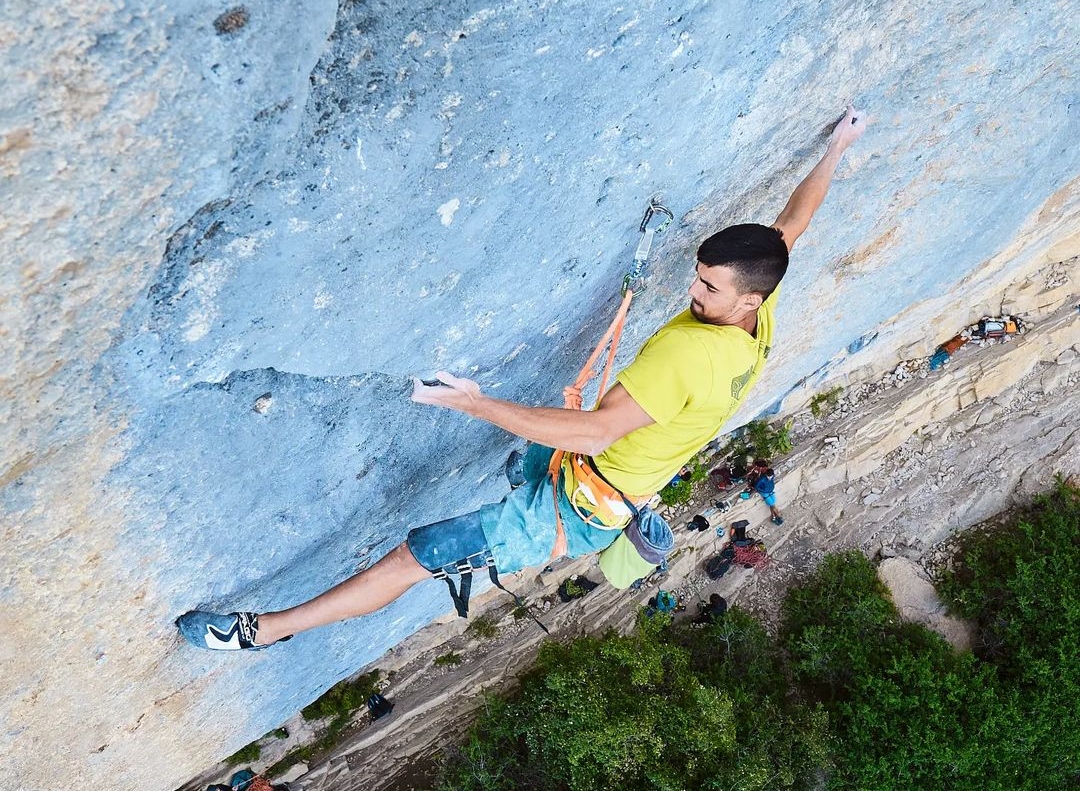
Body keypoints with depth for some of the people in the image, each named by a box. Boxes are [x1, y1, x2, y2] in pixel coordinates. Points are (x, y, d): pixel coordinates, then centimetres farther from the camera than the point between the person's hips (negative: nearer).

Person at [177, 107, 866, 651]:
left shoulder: (688, 350, -34)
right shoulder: (757, 318, -8)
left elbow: (595, 432, -40)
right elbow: (792, 225, 9)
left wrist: (478, 403, -37)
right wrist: (837, 149, 24)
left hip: (571, 511, -9)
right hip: (625, 495, 9)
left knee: (412, 556, -5)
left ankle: (265, 629, 6)